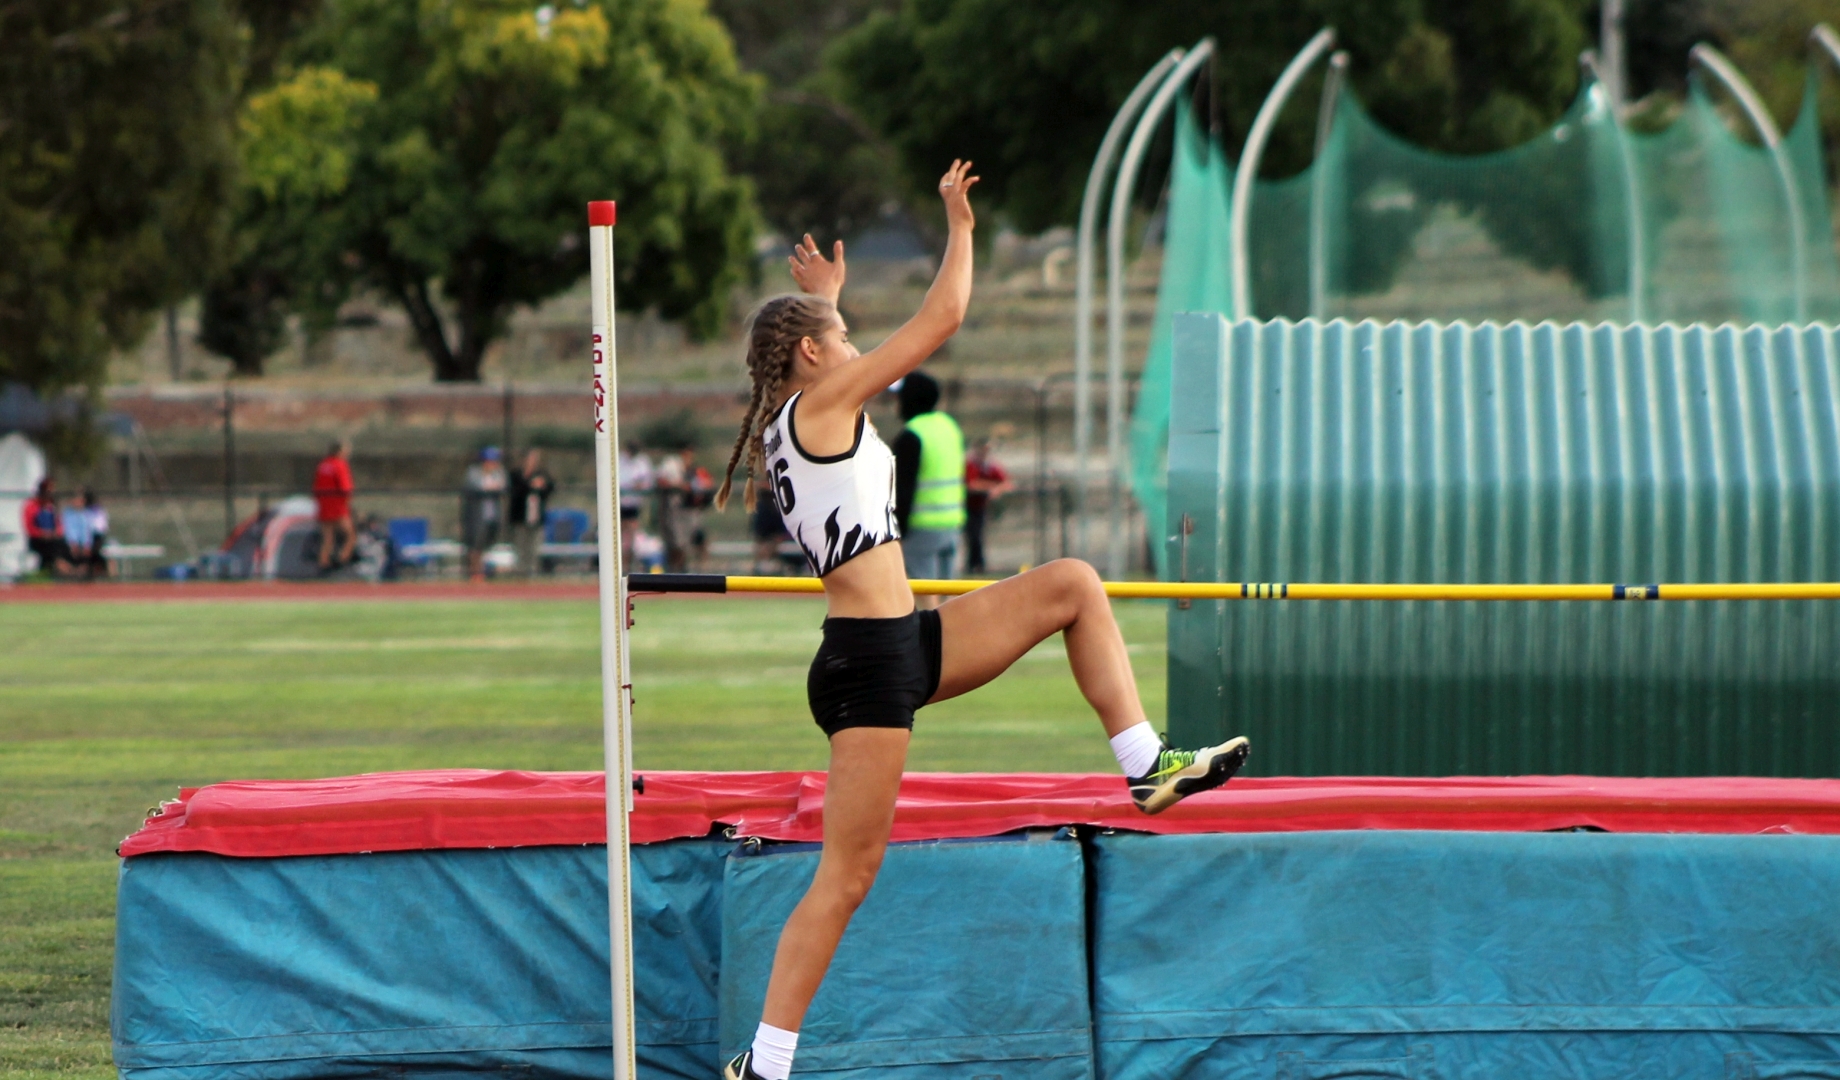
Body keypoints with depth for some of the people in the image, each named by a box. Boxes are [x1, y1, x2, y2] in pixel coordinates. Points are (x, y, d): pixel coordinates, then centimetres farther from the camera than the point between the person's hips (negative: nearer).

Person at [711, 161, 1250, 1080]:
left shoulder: (786, 424, 15)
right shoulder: (822, 405, -9)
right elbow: (942, 319, -8)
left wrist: (822, 301, 55)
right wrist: (960, 224, 4)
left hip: (903, 649, 10)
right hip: (871, 666, -10)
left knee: (1071, 585, 15)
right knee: (846, 875, -7)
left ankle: (1146, 766, 10)